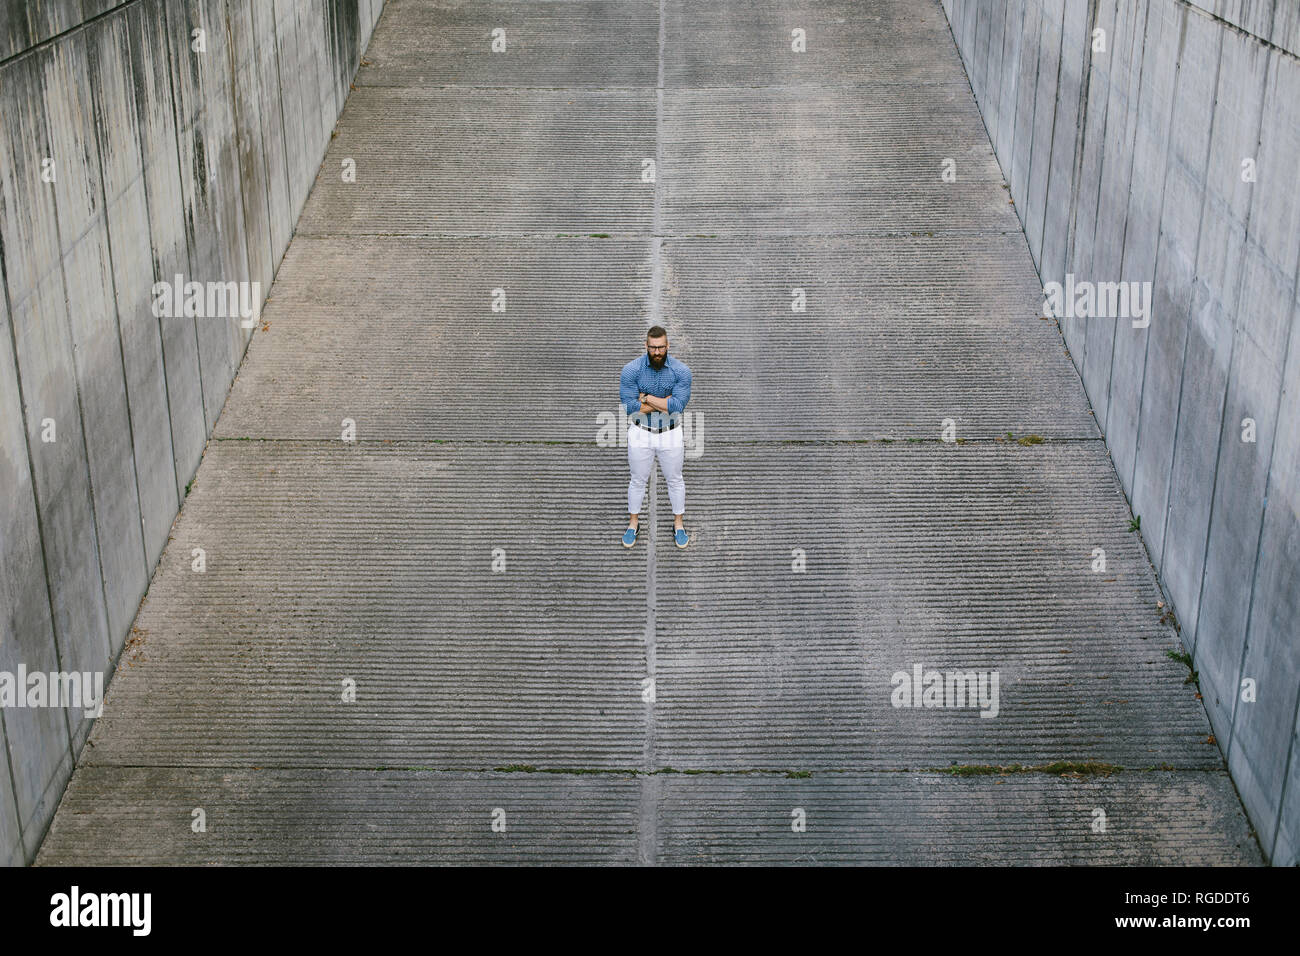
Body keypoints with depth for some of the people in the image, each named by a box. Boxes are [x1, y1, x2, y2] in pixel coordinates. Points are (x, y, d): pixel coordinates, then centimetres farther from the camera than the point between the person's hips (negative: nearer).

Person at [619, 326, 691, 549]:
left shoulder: (681, 371, -15)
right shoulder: (631, 370, -15)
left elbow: (678, 406, -23)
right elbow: (629, 407, -21)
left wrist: (646, 398, -22)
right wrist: (665, 402, -21)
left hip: (670, 433, 0)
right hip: (640, 434, 0)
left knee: (675, 480, 14)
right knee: (638, 481, 14)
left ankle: (678, 524, 32)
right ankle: (633, 523, 32)